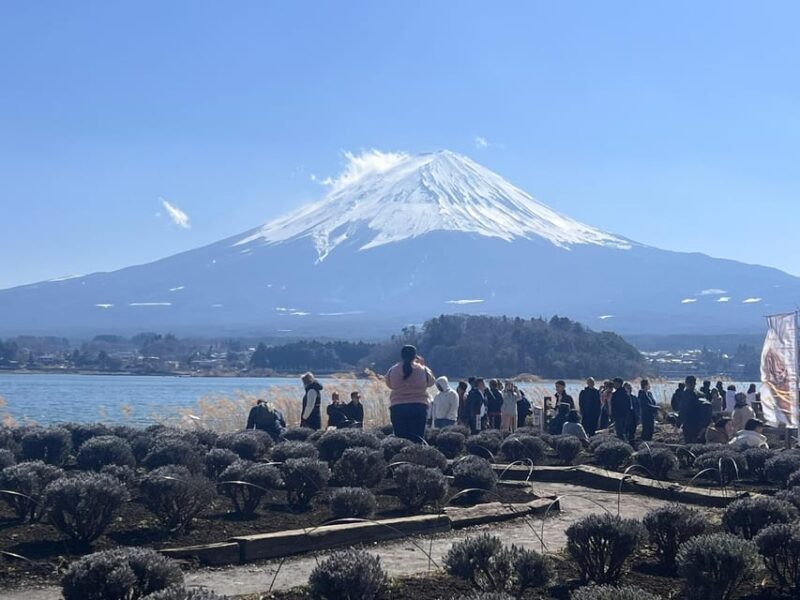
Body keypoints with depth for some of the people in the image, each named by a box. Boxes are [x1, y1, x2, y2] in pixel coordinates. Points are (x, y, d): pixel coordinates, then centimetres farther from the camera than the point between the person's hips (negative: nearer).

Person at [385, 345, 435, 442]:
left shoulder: (393, 370, 1)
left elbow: (389, 384, 17)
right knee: (418, 437, 1)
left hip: (397, 408, 1)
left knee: (400, 438, 2)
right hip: (419, 407, -1)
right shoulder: (422, 370, -2)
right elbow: (430, 381, 15)